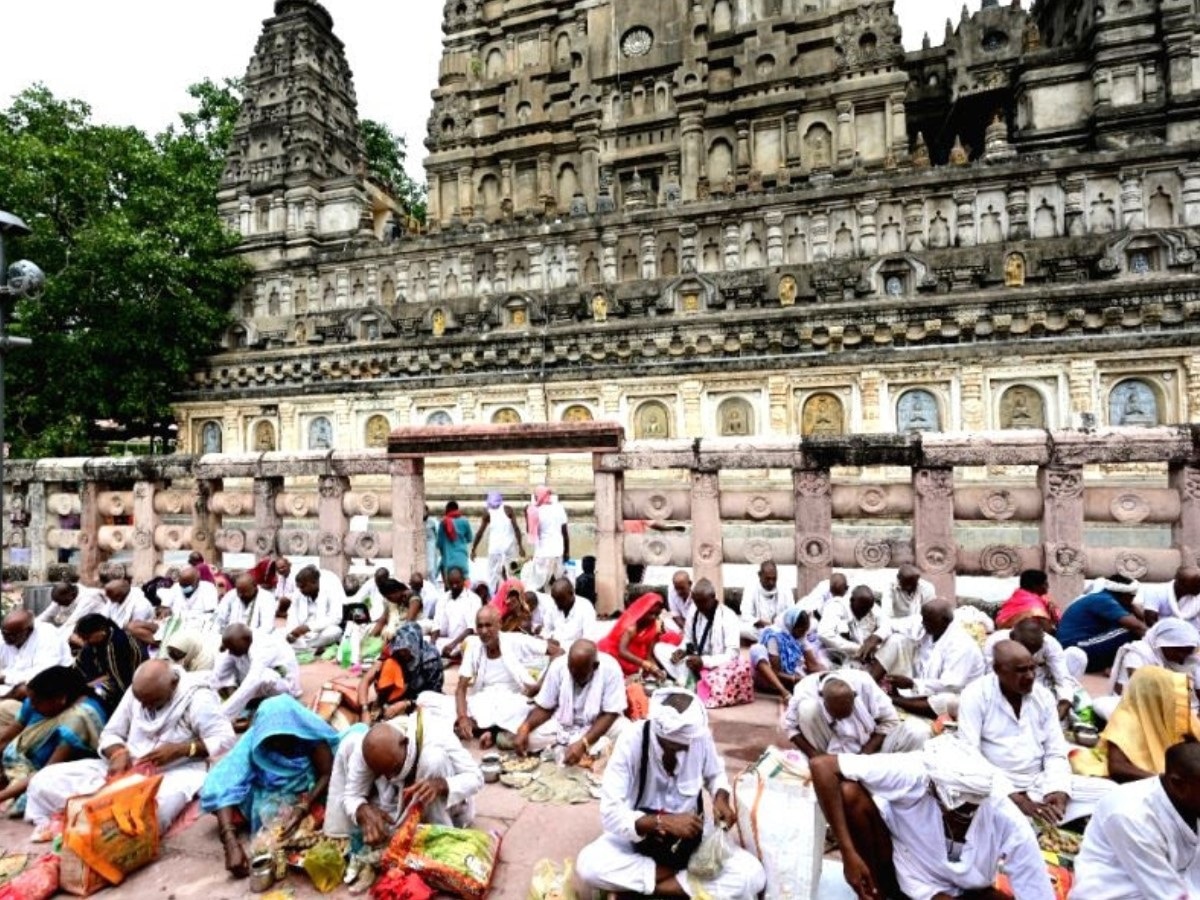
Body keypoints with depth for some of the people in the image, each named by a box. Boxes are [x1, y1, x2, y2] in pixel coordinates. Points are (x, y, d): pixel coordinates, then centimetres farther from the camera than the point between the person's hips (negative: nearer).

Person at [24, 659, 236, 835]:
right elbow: (110, 734, 11)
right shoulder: (137, 692, 6)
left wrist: (180, 749, -25)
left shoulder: (197, 697, -13)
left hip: (176, 771, -6)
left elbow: (225, 740, -15)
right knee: (44, 781, -7)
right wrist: (119, 753, -12)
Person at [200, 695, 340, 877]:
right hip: (269, 799, 2)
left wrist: (303, 808, -38)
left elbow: (328, 774, -22)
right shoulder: (252, 740, -26)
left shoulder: (310, 734, -27)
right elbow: (222, 785, -34)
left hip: (310, 795, -1)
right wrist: (231, 843, -43)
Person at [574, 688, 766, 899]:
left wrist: (721, 798, -17)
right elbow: (610, 813, -26)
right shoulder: (631, 741, -26)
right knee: (587, 865, -30)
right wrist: (663, 821, -38)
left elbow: (715, 774, 5)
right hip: (640, 833, -2)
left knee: (752, 875, -23)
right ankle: (686, 876, -13)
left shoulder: (701, 735, -18)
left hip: (691, 835, 2)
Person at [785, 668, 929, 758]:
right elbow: (790, 726, -12)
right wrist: (813, 755, -22)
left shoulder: (863, 682, -26)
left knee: (918, 731, -23)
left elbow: (889, 720, -15)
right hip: (833, 747, -1)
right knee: (807, 708, -32)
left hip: (869, 744, 1)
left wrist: (866, 753, -22)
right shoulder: (805, 691, -26)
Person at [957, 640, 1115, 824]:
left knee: (1109, 790, -11)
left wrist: (1058, 791, -12)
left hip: (1039, 783, 6)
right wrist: (1016, 798, -22)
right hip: (997, 786, -6)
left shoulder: (1044, 696, 7)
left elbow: (1056, 753, 8)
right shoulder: (975, 695, -10)